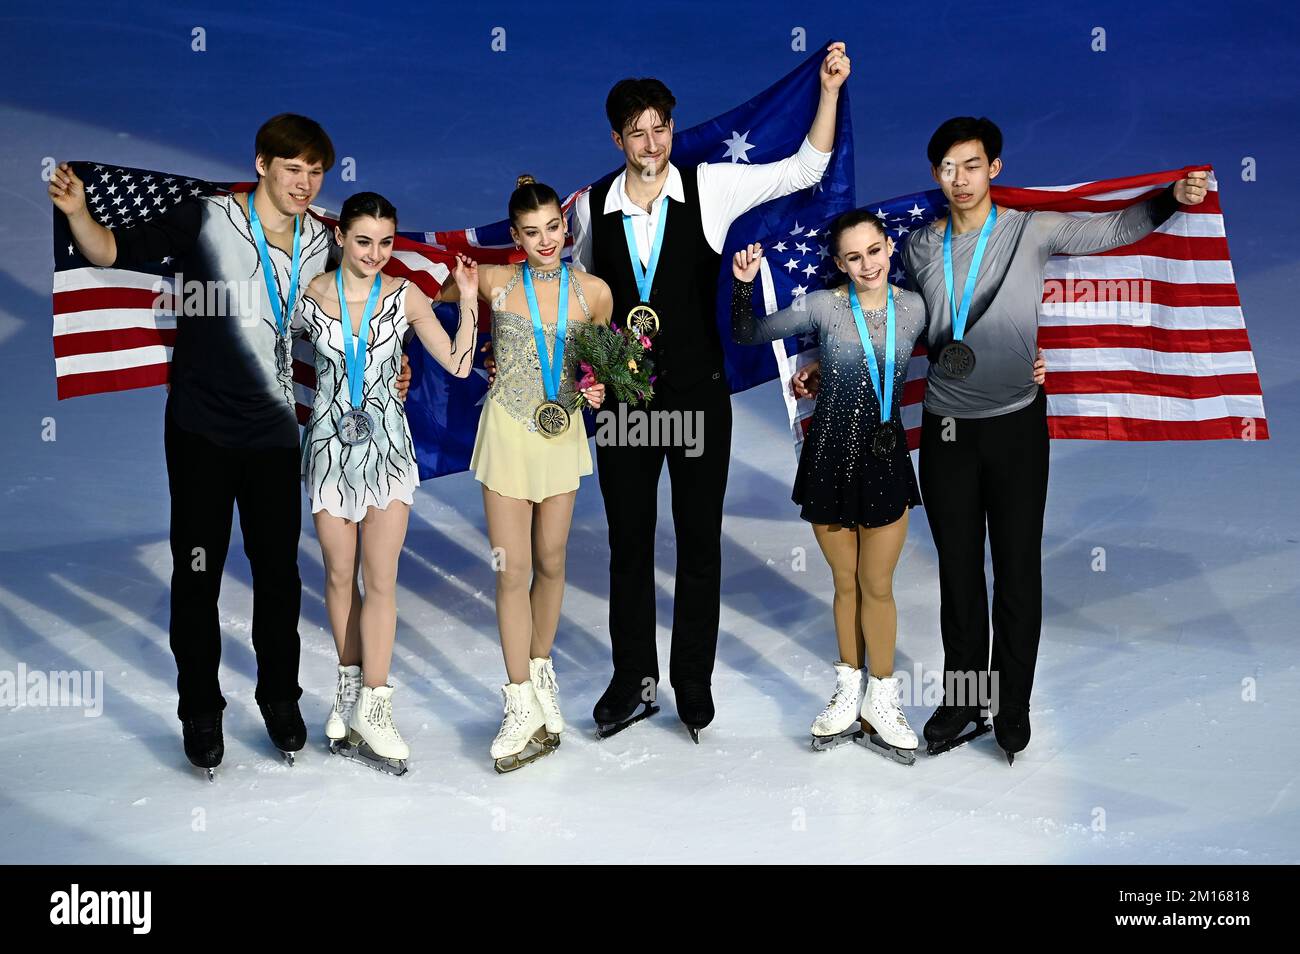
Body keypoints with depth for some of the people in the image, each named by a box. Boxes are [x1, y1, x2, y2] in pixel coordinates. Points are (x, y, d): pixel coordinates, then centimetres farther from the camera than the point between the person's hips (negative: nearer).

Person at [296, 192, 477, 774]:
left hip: (386, 443, -1)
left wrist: (468, 300, -9)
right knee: (341, 575, 8)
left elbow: (458, 365, -3)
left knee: (380, 580, -4)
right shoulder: (311, 293, -1)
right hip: (329, 442, 1)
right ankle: (352, 687, 25)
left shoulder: (406, 297, -2)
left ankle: (371, 704, 3)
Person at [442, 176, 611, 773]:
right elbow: (433, 296, 11)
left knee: (551, 563, 12)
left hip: (563, 434, 2)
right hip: (508, 433, -2)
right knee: (513, 569, -3)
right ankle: (523, 707, 4)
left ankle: (540, 672, 33)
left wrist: (597, 389, -6)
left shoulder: (594, 292, -2)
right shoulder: (494, 283, -7)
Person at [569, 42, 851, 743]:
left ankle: (693, 681, 21)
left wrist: (829, 88, -12)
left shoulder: (710, 188, -5)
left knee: (700, 540, 7)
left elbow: (805, 168, -3)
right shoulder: (592, 207, 0)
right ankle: (634, 680, 24)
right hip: (624, 398, 2)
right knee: (629, 542, 10)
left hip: (699, 395, -1)